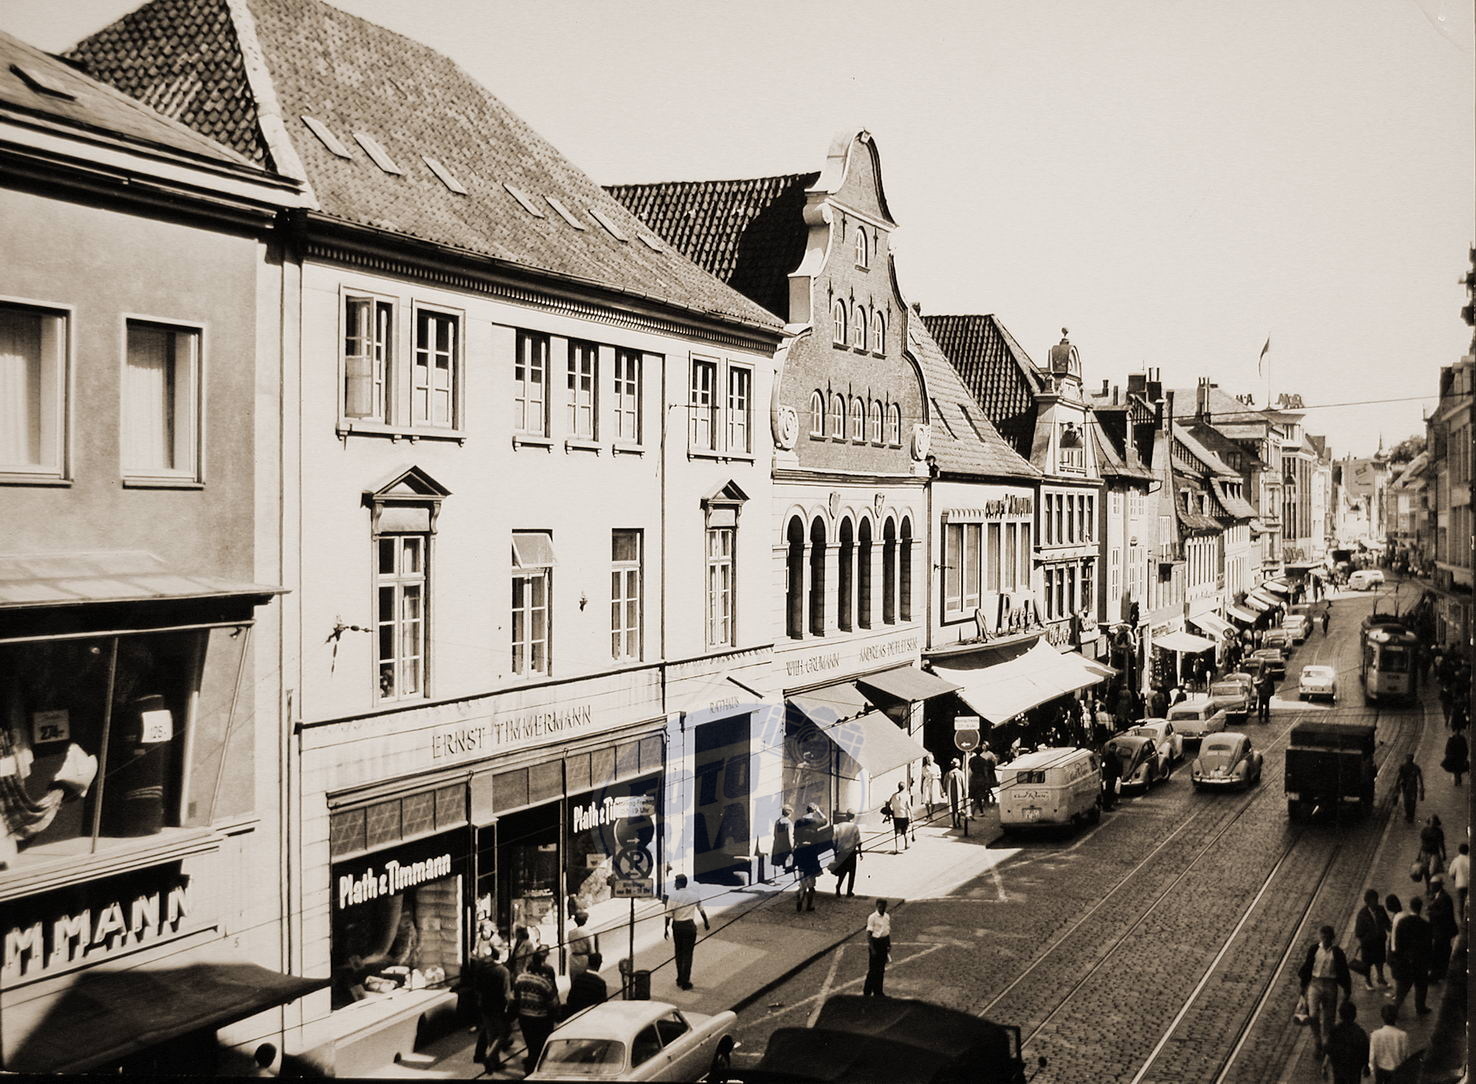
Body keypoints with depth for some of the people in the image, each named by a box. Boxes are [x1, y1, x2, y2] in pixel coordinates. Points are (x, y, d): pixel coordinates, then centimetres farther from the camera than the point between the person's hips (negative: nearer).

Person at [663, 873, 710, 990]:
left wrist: (666, 929, -1)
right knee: (687, 954, 4)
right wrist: (706, 922, 25)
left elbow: (669, 914, -10)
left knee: (679, 953, 16)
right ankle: (685, 982, 4)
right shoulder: (694, 894, -2)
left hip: (677, 926, 0)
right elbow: (701, 910, 10)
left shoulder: (673, 895, -11)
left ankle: (680, 979, 25)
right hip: (689, 926, 0)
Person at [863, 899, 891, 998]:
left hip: (884, 943, 7)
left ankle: (878, 992, 20)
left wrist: (889, 945, 14)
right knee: (873, 969, -3)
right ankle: (866, 992, 7)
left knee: (881, 969, 11)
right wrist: (872, 948, -18)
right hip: (875, 942, -7)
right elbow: (868, 934, -14)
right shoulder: (872, 917, -13)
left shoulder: (887, 917, 8)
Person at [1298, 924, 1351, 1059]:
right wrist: (1303, 986, 9)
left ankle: (1325, 1045, 26)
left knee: (1328, 1017, 9)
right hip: (1315, 984, 0)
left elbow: (1343, 972, 2)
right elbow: (1307, 967, 6)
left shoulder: (1337, 953, -5)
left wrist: (1347, 991, 4)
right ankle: (1318, 1043, 9)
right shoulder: (1314, 950, -3)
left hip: (1330, 986, 0)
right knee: (1313, 1015, -9)